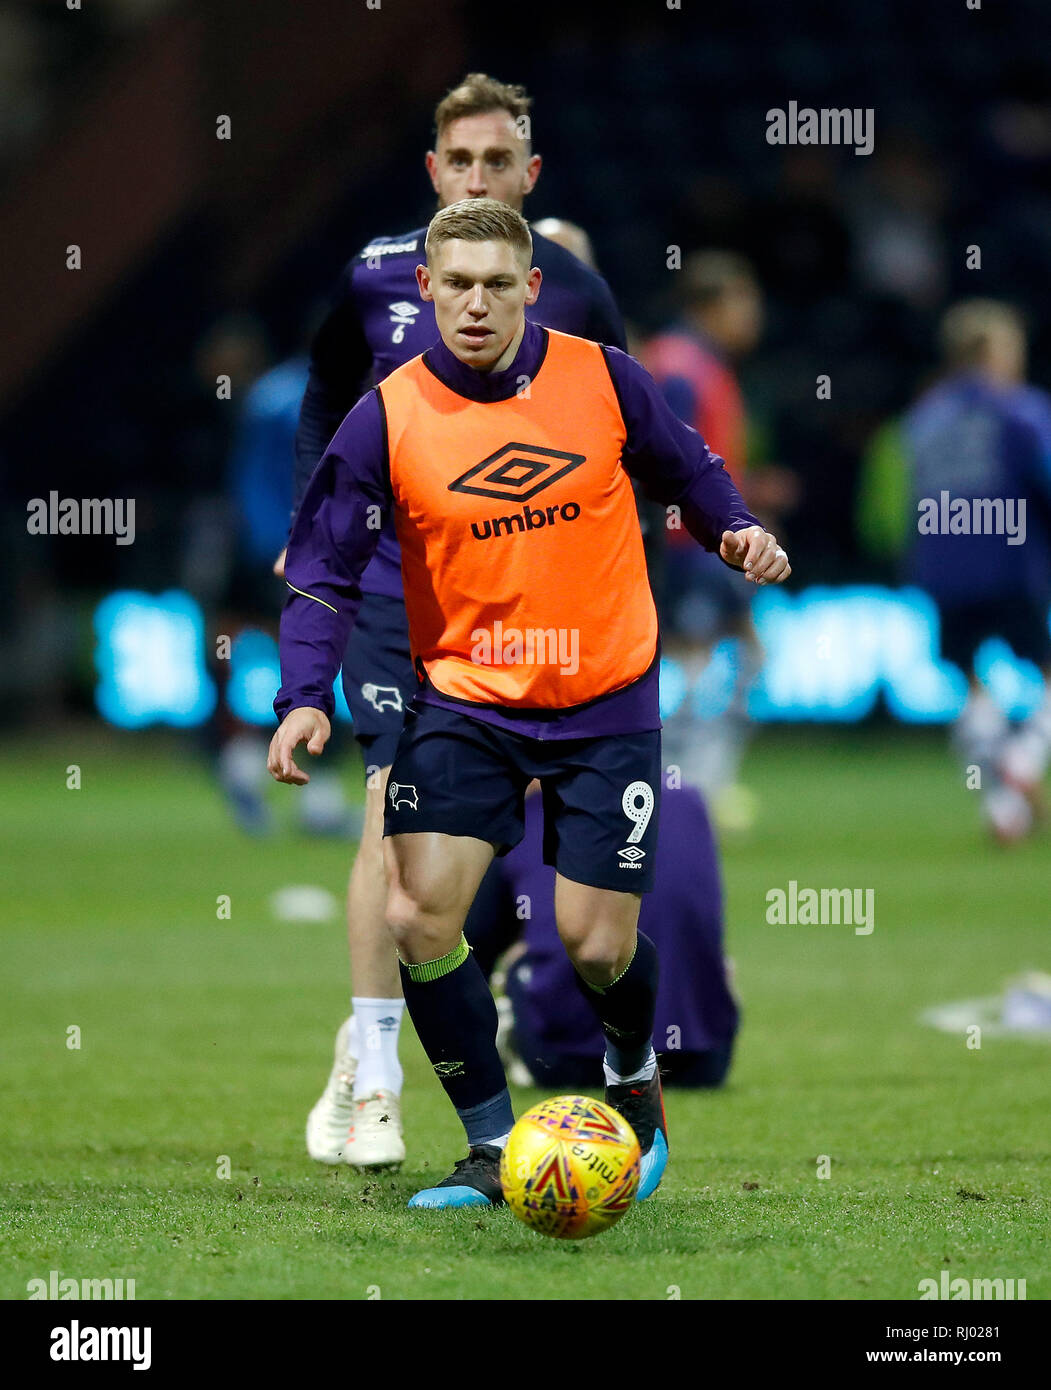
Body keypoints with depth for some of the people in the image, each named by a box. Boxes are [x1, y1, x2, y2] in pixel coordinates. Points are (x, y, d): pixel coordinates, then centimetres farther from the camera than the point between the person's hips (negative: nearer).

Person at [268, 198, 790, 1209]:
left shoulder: (601, 379, -6)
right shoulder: (387, 419, -9)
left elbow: (684, 471, 11)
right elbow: (323, 570, -7)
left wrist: (735, 530, -9)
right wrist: (305, 698, -19)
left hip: (604, 705, 0)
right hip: (465, 700, 0)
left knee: (596, 946, -2)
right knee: (418, 918, -16)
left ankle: (635, 1071, 35)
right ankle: (494, 1148, 0)